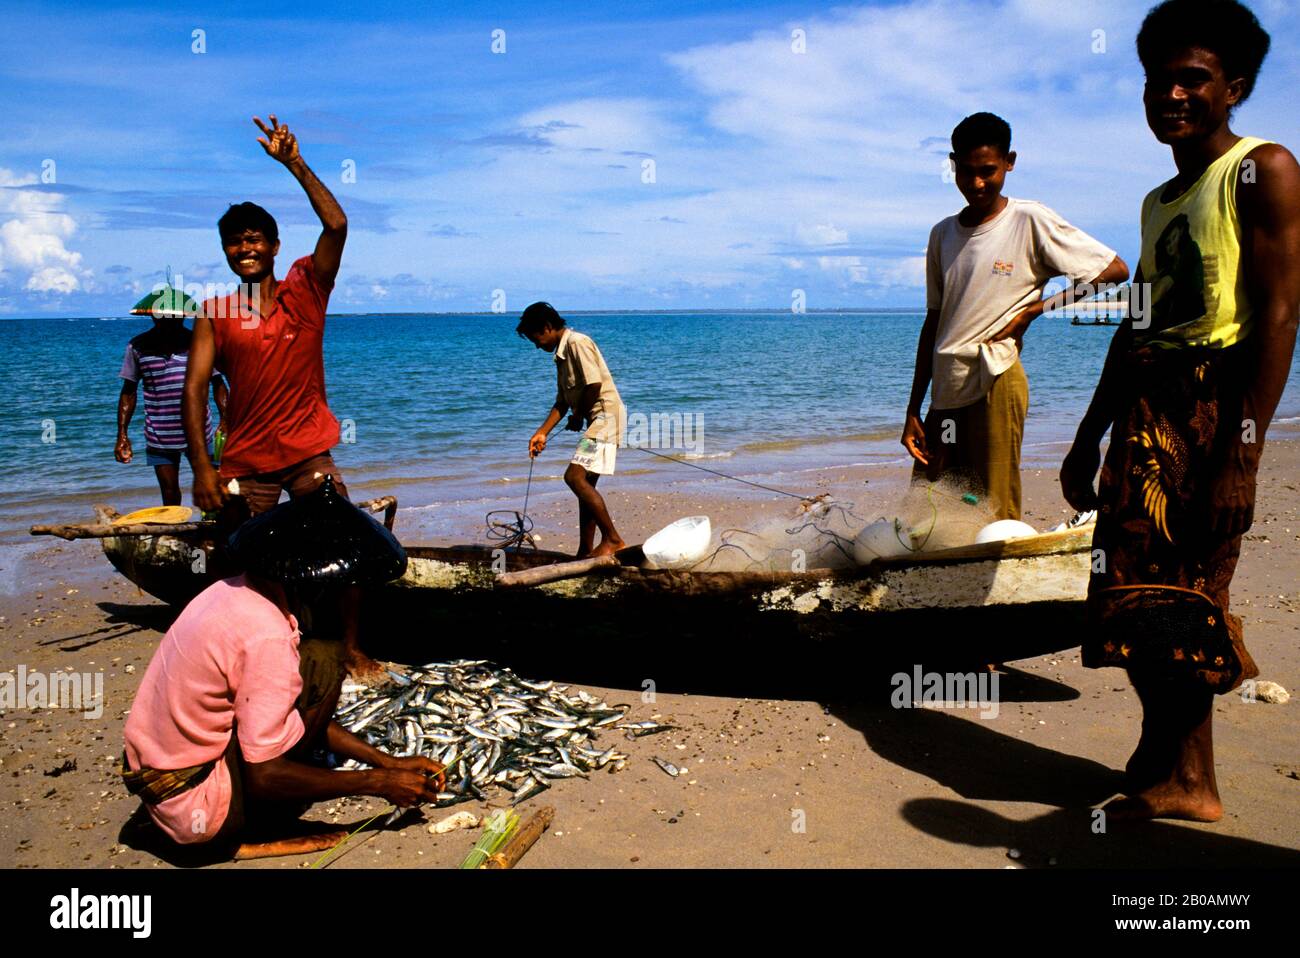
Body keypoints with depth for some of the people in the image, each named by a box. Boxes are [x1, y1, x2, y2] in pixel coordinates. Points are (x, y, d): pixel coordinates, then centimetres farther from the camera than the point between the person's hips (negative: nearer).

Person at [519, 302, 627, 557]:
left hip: (605, 414, -10)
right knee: (585, 484, 10)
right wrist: (542, 433, 14)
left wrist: (577, 417, -5)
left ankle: (612, 539, -15)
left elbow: (594, 385, -20)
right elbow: (562, 401, 21)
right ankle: (585, 552, 16)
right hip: (595, 421, 10)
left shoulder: (577, 343, -11)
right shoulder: (562, 353, 19)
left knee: (575, 477, -18)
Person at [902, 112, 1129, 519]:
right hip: (945, 394, 6)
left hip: (996, 383, -6)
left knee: (997, 519, -6)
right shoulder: (943, 234, 15)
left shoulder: (1031, 222, 0)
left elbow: (1115, 270, -1)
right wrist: (912, 412, 13)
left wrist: (1032, 310, -7)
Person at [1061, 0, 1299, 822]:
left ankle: (1175, 774, 12)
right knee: (1137, 600, 5)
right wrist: (1089, 437, 22)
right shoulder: (1160, 200, 21)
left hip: (1213, 403, -7)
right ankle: (1182, 779, 16)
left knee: (1179, 602, -5)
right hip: (1144, 407, 8)